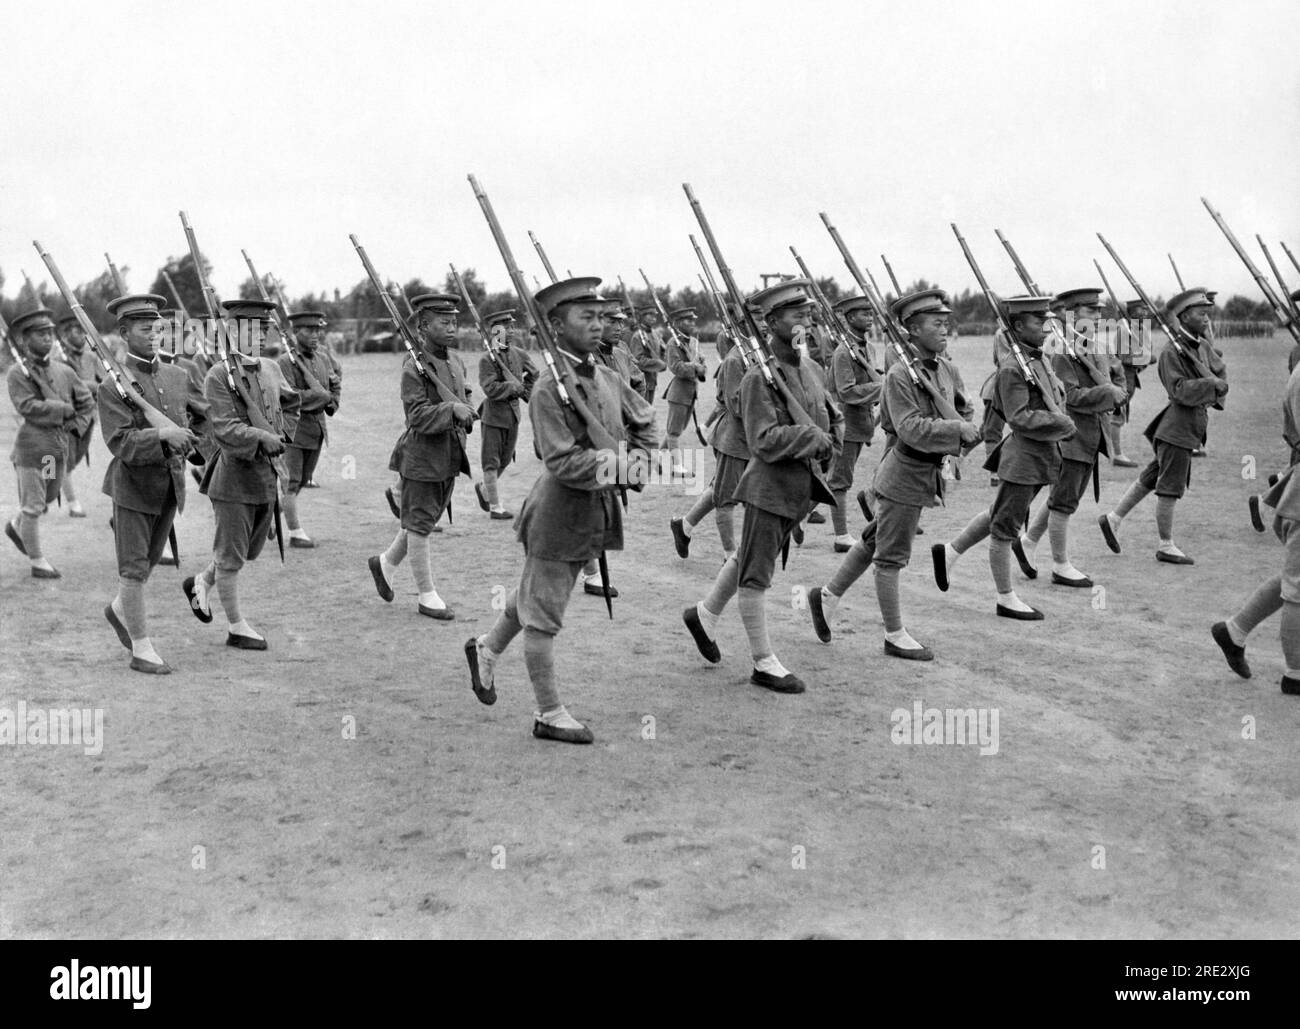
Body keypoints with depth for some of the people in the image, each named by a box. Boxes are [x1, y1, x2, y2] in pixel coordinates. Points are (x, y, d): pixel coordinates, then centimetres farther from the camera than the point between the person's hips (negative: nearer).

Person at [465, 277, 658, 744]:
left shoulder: (608, 378, 4)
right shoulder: (549, 387, -18)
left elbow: (646, 421, 20)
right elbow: (563, 463, -24)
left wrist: (637, 460, 3)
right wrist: (616, 466, -21)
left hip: (596, 511, 8)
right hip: (558, 515, -8)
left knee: (533, 596, 24)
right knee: (542, 616, 5)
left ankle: (487, 648, 47)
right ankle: (549, 714, 14)